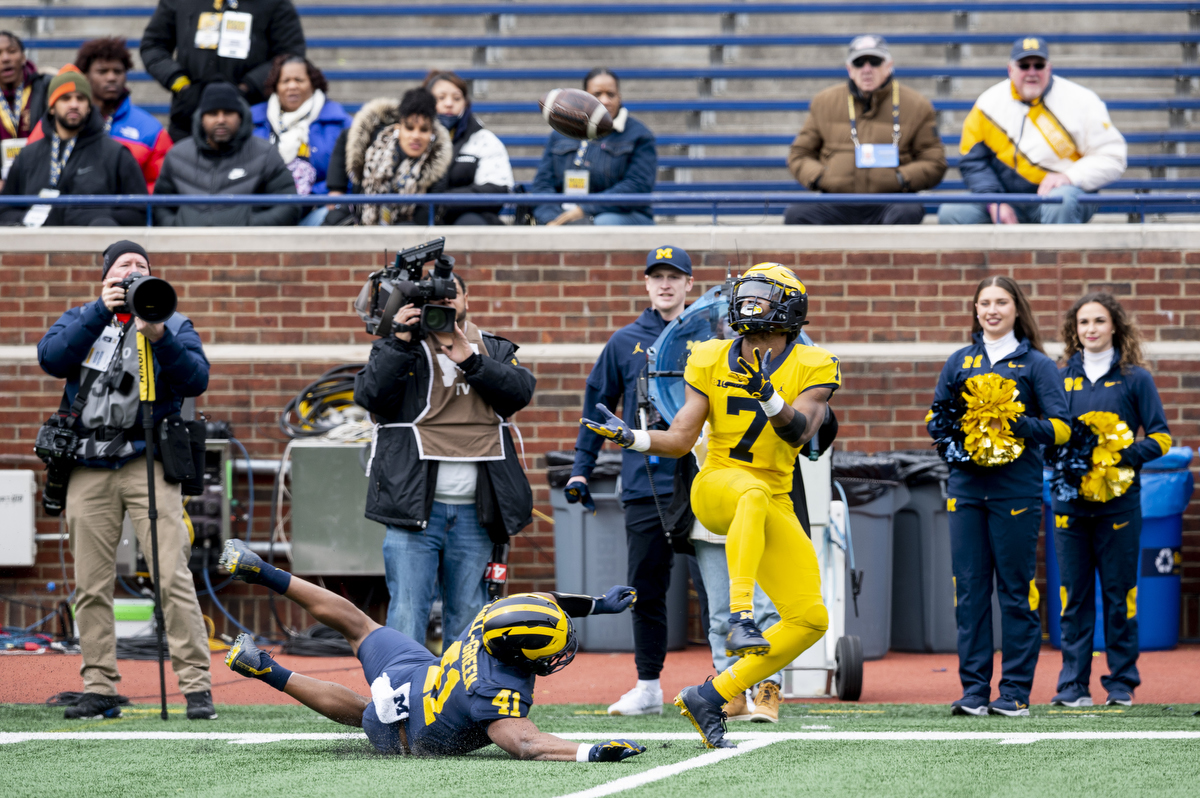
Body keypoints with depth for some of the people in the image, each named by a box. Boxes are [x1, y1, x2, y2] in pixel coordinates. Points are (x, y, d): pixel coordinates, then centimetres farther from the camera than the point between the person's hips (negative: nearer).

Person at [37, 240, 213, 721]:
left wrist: (160, 339, -20)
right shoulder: (82, 320, 15)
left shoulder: (173, 325, 12)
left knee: (173, 577, -12)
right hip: (89, 470, 2)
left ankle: (196, 686, -13)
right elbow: (51, 359, -6)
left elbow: (196, 380, -5)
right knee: (91, 586, 2)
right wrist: (101, 313, -14)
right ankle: (99, 691, 8)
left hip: (147, 462, -2)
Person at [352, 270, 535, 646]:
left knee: (467, 619, 9)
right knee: (406, 618, -10)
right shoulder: (395, 349, 8)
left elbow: (521, 390, -1)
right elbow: (370, 395, -8)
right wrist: (401, 342, -12)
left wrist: (471, 361, -10)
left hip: (473, 513, 3)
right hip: (415, 508, -3)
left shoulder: (495, 350, 16)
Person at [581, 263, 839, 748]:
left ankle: (712, 697, 3)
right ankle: (740, 617, -48)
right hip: (716, 486, -2)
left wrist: (768, 394, -33)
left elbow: (800, 433, -16)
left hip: (773, 507, 2)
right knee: (753, 491, -41)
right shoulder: (712, 362, 6)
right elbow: (680, 440, 6)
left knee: (811, 620, -6)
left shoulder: (811, 370, 2)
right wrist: (630, 438, -12)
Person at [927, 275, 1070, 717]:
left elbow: (1060, 427, -1)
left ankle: (1016, 691, 3)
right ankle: (974, 689, 4)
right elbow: (934, 418, 16)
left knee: (1015, 589, -1)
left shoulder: (1035, 364, 4)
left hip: (1016, 487, -3)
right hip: (967, 485, 3)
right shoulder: (959, 362, 13)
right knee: (970, 588, 1)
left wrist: (1020, 425, -18)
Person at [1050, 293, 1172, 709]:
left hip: (1118, 500, -2)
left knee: (1118, 593, 0)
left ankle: (1122, 683, 8)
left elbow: (1160, 437, 2)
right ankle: (1074, 685, 6)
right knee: (1075, 595, 2)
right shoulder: (1061, 378, 9)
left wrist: (1128, 455, -16)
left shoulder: (1134, 379, 3)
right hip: (1070, 499, 2)